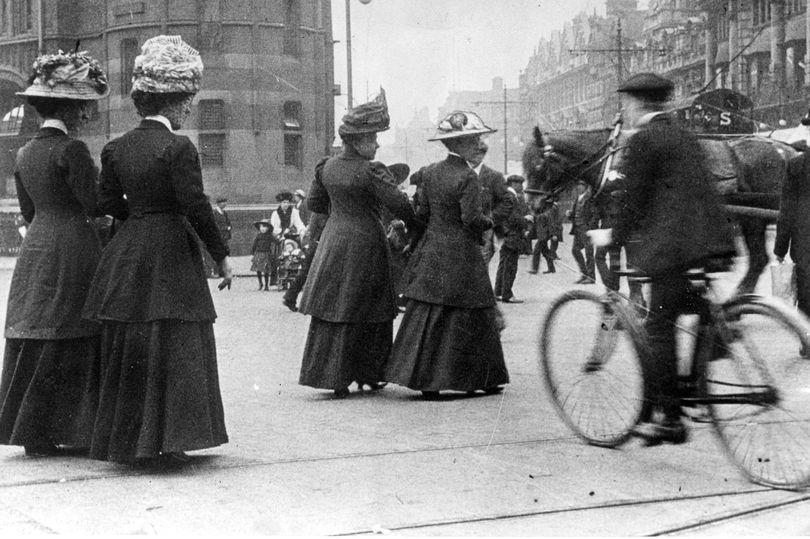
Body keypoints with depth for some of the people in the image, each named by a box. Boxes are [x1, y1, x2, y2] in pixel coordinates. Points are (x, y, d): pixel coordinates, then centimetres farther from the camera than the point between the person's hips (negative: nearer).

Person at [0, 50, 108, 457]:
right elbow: (95, 206, -16)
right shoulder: (71, 150, -14)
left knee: (33, 343, 11)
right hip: (72, 252, -8)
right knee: (64, 344, 0)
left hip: (35, 250, 8)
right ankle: (40, 435, 5)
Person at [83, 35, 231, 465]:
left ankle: (124, 441, 19)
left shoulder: (116, 148, 5)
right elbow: (195, 205, -16)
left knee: (127, 350, 12)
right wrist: (221, 255, -7)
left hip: (127, 254, 7)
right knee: (171, 346, 0)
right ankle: (163, 442, 0)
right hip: (171, 256, -6)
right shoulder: (178, 147, -14)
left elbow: (108, 201, 7)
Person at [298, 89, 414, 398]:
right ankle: (367, 373, 10)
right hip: (364, 244, -6)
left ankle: (329, 375, 13)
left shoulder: (327, 167, 3)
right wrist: (413, 224, -3)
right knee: (366, 312, 5)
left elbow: (314, 203, 13)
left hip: (333, 240, 6)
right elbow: (399, 205, -21)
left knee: (331, 310, 9)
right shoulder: (372, 172, -17)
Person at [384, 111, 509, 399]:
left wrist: (418, 247, 15)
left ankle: (426, 381, 11)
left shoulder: (430, 173, 5)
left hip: (431, 255, 6)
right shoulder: (468, 177, -15)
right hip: (462, 257, -6)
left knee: (428, 318, 9)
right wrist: (488, 222, 0)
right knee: (469, 318, 4)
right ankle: (483, 378, 13)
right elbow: (471, 219, -20)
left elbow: (422, 214, 7)